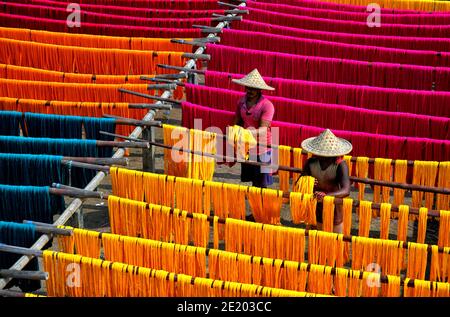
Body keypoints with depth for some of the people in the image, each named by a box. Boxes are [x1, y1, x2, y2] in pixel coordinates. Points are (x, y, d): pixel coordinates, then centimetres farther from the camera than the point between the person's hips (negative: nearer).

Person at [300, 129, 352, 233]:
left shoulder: (340, 165, -21)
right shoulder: (311, 162, -11)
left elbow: (346, 190, -32)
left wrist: (326, 195, -47)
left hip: (334, 209, -3)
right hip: (316, 208, 3)